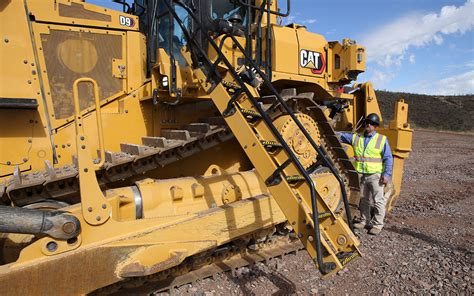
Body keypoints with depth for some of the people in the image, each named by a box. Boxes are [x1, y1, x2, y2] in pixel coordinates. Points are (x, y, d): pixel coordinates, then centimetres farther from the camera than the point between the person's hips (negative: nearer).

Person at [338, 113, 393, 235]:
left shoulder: (382, 139, -1)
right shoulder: (356, 137, 9)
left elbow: (388, 158, -3)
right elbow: (341, 136, 5)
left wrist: (387, 174, -10)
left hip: (375, 175, -4)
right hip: (360, 175, 4)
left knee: (378, 201, 1)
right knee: (363, 200, 15)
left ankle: (377, 224, 13)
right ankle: (364, 221, 29)